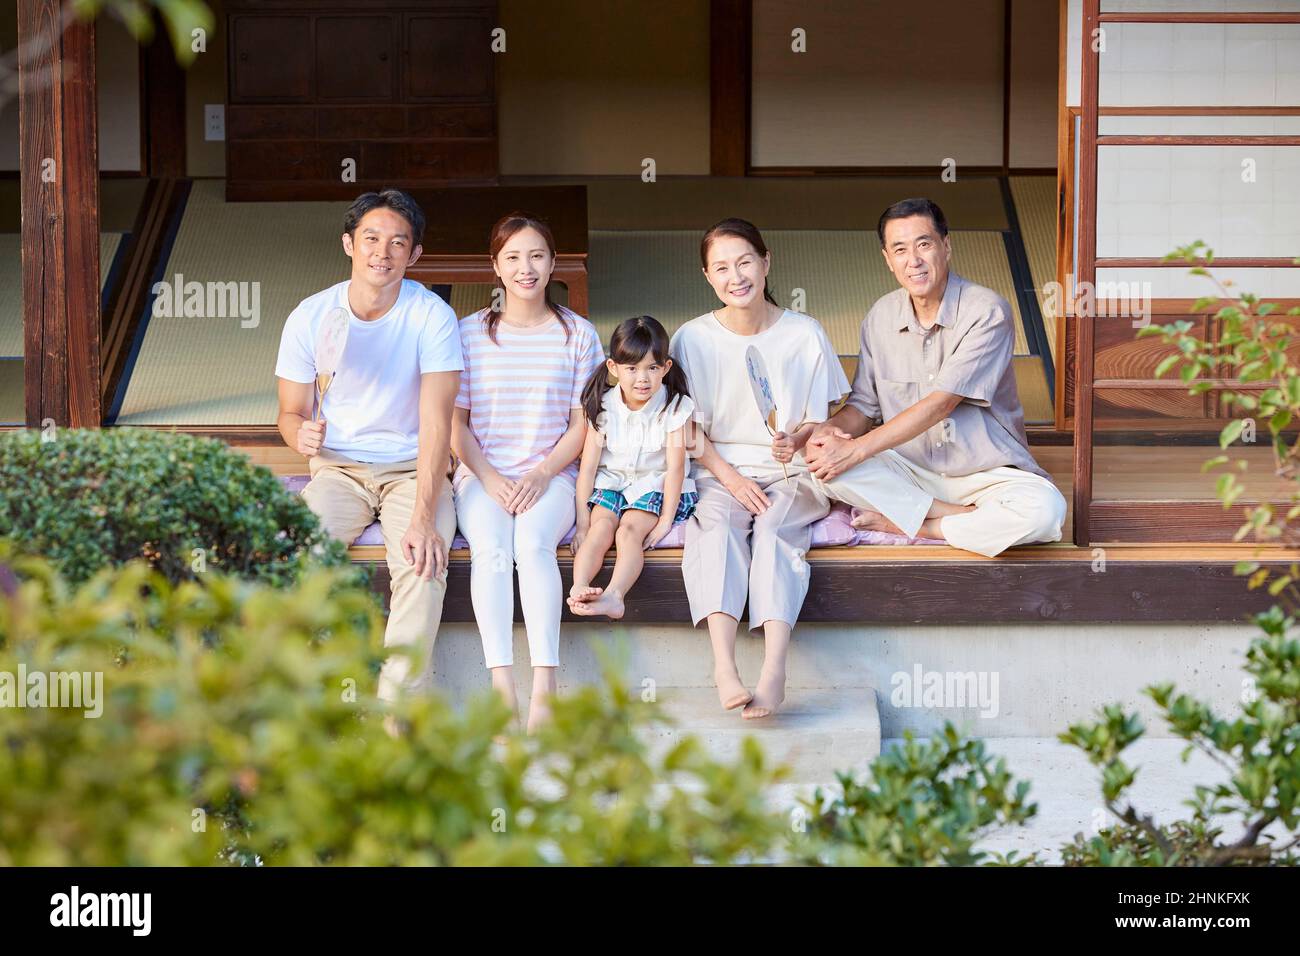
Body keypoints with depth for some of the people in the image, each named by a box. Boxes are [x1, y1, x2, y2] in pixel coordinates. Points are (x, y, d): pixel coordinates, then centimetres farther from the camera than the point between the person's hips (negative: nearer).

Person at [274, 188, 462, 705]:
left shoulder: (432, 317, -11)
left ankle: (397, 705, -24)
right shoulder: (310, 316, -4)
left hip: (411, 469, -2)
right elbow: (290, 412, 6)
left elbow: (436, 424, -19)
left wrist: (423, 518, -30)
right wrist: (301, 434, -21)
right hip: (338, 468, 2)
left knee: (423, 562, -31)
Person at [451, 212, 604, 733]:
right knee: (490, 547, -31)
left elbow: (583, 423, 5)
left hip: (551, 476, -1)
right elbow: (455, 422, 6)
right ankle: (502, 689, -38)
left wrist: (542, 474, -11)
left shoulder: (578, 334, 8)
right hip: (481, 475, 1)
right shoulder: (469, 333, 9)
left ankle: (545, 686, -38)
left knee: (533, 542, -32)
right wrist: (490, 478, -10)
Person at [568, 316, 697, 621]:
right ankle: (578, 588, -48)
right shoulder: (603, 407, -4)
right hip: (610, 484, 2)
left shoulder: (673, 406, -8)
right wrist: (583, 523, -11)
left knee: (630, 530, -28)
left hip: (655, 485, -2)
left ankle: (613, 595, -49)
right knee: (601, 528, -27)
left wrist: (665, 521, -17)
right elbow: (588, 467, -5)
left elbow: (675, 466, -11)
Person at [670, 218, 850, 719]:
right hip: (719, 472, 0)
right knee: (717, 527, -33)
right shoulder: (692, 339, 2)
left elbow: (817, 420, 5)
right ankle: (724, 667, -48)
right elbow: (691, 429, 3)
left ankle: (773, 669, -47)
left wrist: (795, 441, -18)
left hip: (790, 474, 0)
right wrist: (730, 476, -12)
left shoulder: (804, 334, 2)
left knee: (773, 531, -32)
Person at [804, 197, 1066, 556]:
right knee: (823, 463, -24)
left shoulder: (986, 311, -14)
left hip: (987, 472, -4)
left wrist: (857, 449, -23)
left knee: (1044, 509, -35)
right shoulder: (881, 317, 3)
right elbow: (863, 406, 9)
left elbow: (940, 404, -20)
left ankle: (905, 524, -17)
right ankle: (975, 519, -18)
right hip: (909, 471, 4)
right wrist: (831, 430, -16)